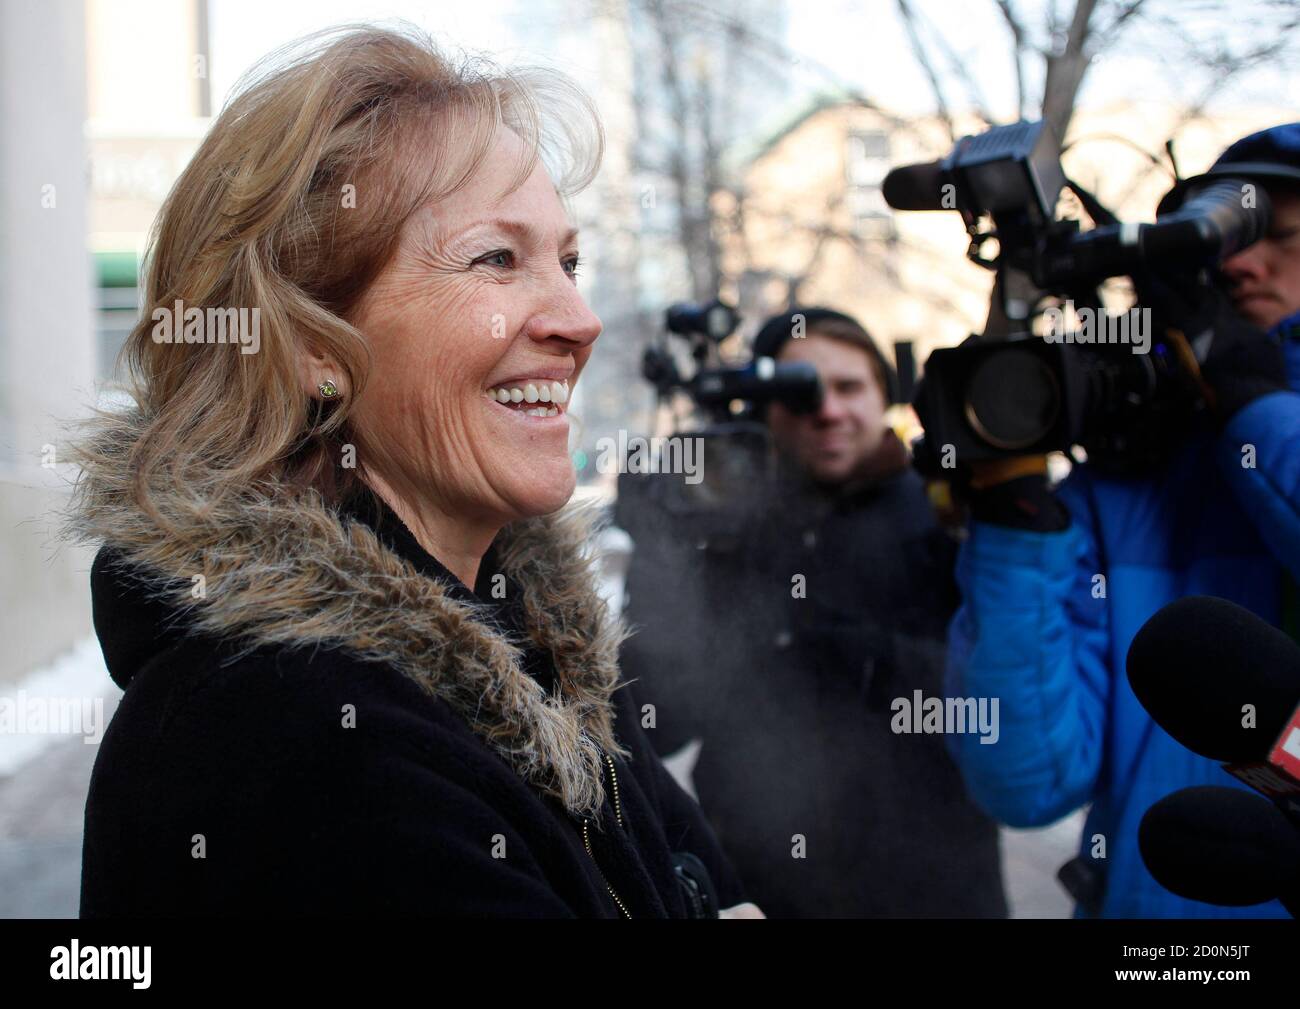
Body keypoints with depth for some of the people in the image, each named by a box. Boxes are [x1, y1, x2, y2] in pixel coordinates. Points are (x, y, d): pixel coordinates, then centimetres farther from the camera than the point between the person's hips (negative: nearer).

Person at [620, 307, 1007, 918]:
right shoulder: (723, 528, 3)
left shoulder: (946, 519, -3)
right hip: (752, 893, 2)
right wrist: (655, 555, -13)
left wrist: (873, 662, -25)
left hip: (922, 887, -2)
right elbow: (658, 726, -3)